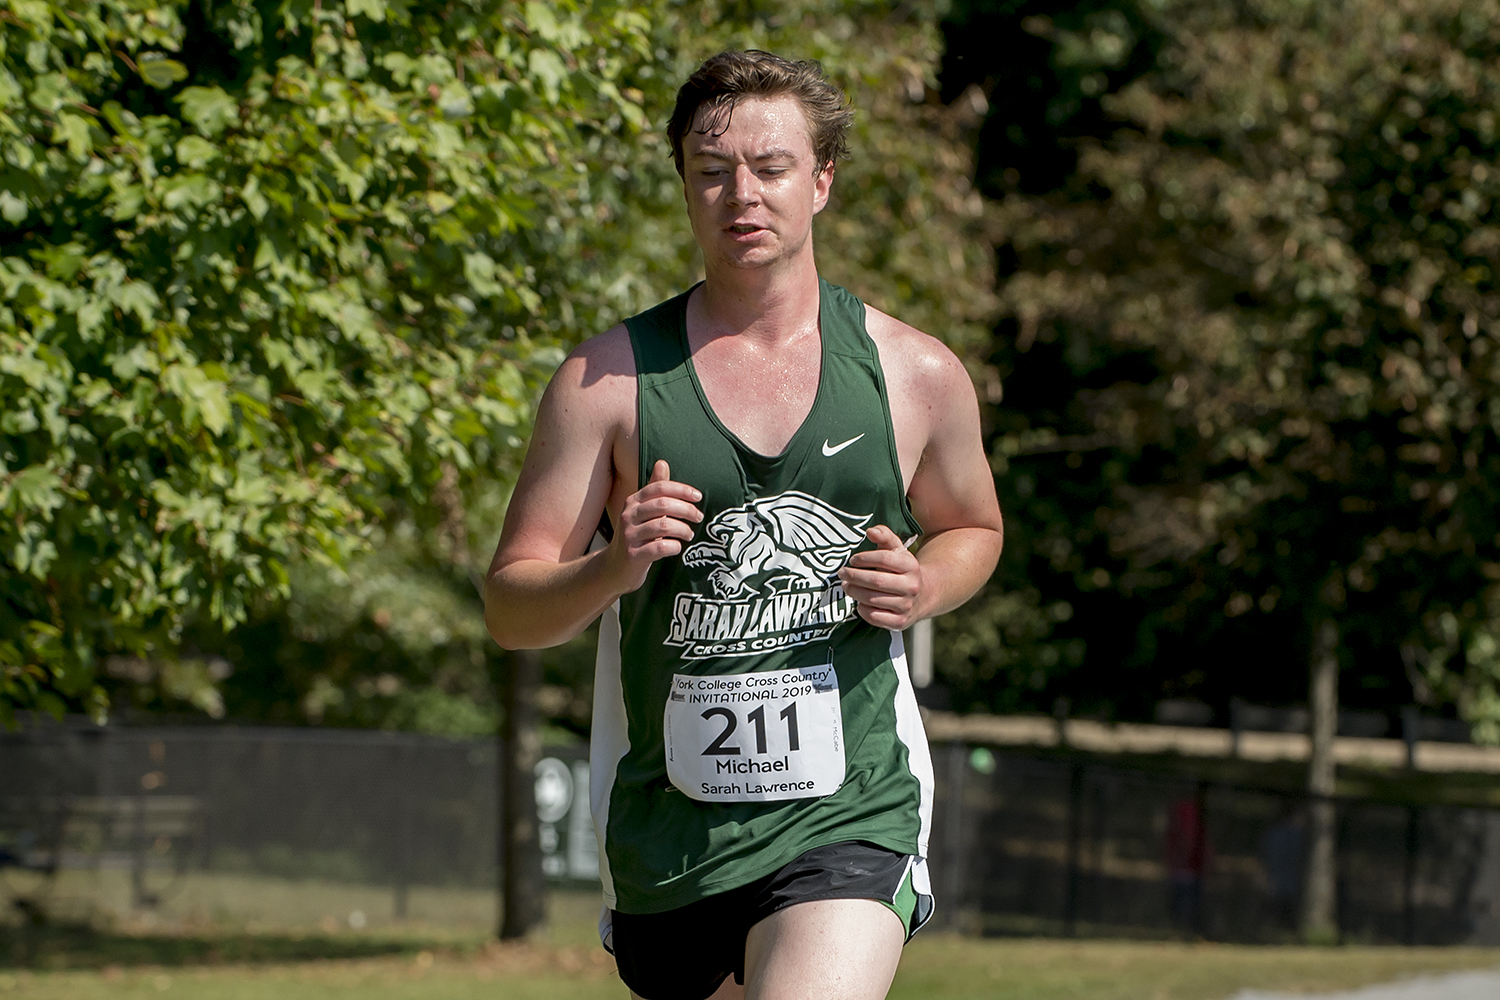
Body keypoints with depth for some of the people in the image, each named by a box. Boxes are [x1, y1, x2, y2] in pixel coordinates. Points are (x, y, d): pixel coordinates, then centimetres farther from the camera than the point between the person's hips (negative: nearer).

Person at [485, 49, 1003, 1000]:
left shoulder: (919, 375, 3)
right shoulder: (608, 379, -1)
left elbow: (973, 528, 22)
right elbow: (509, 610, -1)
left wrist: (924, 586, -2)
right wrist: (611, 569, -23)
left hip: (848, 815, -2)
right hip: (667, 820, 2)